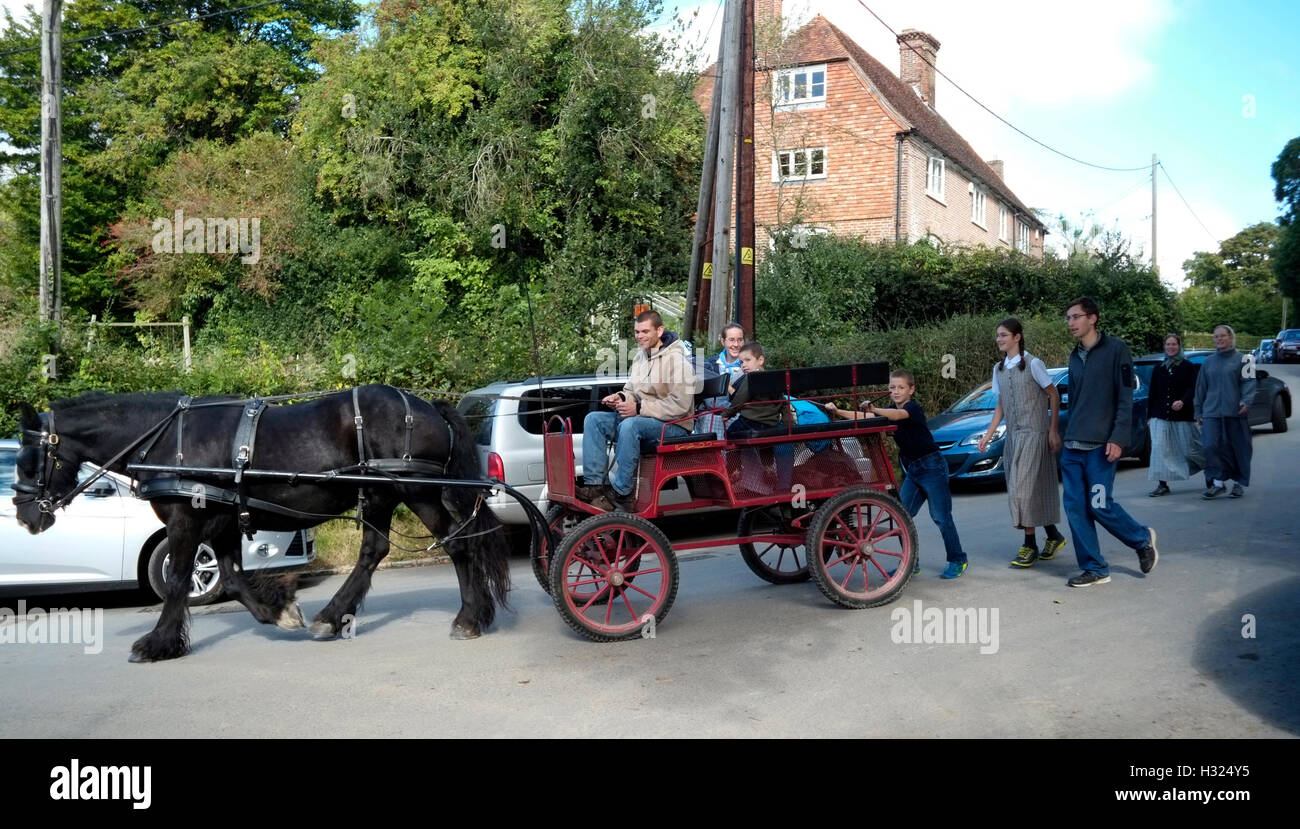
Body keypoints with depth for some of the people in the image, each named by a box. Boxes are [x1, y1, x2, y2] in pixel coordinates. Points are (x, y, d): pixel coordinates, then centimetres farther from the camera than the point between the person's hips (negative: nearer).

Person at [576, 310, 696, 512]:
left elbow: (680, 405, -21)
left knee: (630, 425, -37)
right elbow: (632, 390, 22)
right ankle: (593, 485, -15)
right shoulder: (640, 356, 12)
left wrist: (639, 408, -22)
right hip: (641, 418, 9)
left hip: (674, 426, -9)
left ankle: (621, 493, -29)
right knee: (593, 419, -6)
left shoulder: (675, 360, -14)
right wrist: (621, 398, -4)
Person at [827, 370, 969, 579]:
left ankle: (958, 560, 10)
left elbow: (897, 415, -38)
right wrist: (838, 411, -10)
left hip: (932, 467, -8)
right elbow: (862, 418, 2)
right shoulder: (891, 411, 7)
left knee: (941, 516, -3)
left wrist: (874, 410, -54)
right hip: (913, 469, 8)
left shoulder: (914, 408, -15)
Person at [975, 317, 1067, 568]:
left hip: (1034, 434, -7)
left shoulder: (1032, 364, -8)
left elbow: (1054, 396, -6)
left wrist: (1054, 431, -11)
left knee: (1025, 487, -11)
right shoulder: (999, 369, 11)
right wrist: (989, 434, 9)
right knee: (1031, 490, 9)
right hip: (1012, 435, 7)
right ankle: (1053, 536, 22)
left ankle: (1030, 544, -4)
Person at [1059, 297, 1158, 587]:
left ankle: (1142, 539, 22)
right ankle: (1094, 569, 9)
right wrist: (1069, 435, 18)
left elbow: (1125, 397, -9)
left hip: (1100, 446, -6)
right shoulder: (1075, 357, 15)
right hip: (1072, 447, 7)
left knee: (1100, 506, -6)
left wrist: (1118, 438, -17)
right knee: (1075, 507, 1)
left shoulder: (1115, 349, -5)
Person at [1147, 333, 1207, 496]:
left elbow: (1192, 388, -7)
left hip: (1183, 416, -3)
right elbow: (1152, 394, 14)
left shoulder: (1188, 366, 3)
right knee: (1159, 449, -6)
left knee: (1190, 449, 2)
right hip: (1160, 417, 3)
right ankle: (1162, 484, -3)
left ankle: (1210, 470, 29)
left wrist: (1183, 401, -27)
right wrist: (1150, 416, 10)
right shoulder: (1158, 369, 13)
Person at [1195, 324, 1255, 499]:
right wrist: (1198, 412, 15)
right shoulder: (1208, 362, 16)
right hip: (1211, 412, 3)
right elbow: (1201, 388, 18)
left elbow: (1249, 382, -6)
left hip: (1235, 412, -3)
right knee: (1211, 446, -11)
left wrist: (1246, 401, -22)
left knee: (1239, 448, 4)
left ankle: (1239, 482, 17)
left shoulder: (1242, 359, 4)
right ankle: (1218, 482, -4)